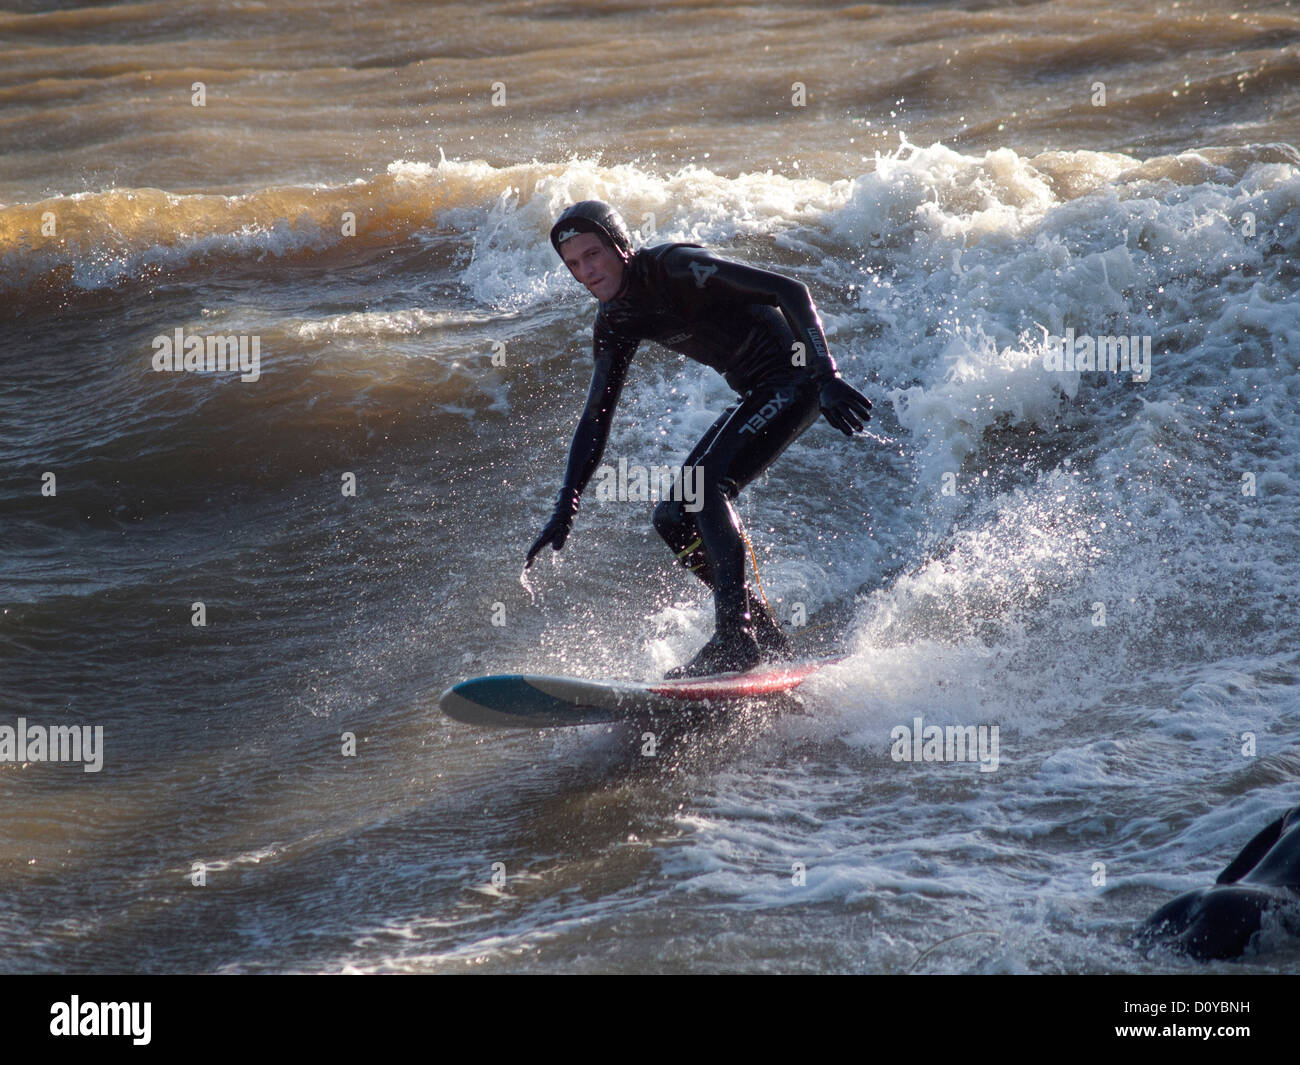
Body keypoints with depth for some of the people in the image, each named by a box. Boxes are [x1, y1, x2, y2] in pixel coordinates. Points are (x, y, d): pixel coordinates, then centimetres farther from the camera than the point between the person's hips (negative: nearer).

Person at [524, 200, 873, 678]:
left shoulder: (676, 268, -20)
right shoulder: (616, 323, 5)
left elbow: (790, 291, -24)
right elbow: (595, 418, 10)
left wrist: (826, 376, -33)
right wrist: (565, 508, 2)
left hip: (795, 375, -10)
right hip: (757, 395, 10)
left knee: (705, 484, -26)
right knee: (674, 518, 5)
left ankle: (735, 637, -27)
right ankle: (769, 643, 9)